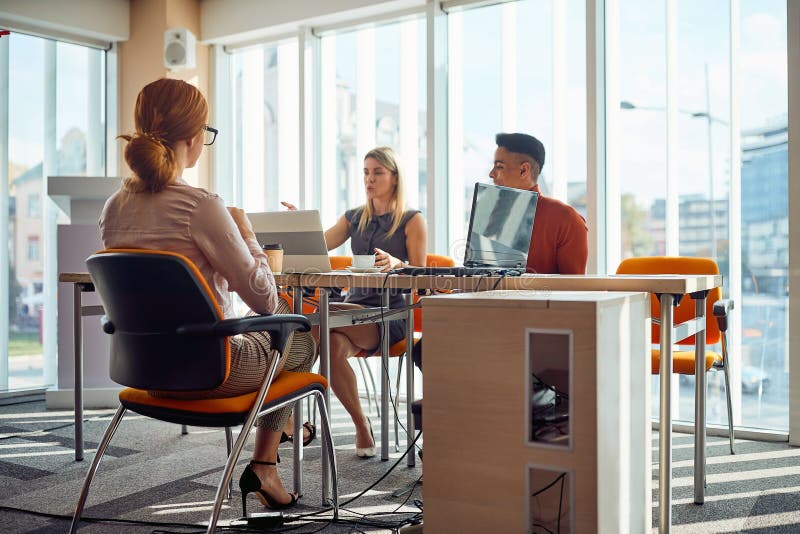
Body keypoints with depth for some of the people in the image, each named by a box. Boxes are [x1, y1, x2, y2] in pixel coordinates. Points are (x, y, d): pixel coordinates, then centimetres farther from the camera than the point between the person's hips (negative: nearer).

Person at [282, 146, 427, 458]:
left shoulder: (412, 221, 4)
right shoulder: (354, 218, 19)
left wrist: (396, 263, -24)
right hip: (353, 308, 4)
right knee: (334, 344, -32)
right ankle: (361, 426, -15)